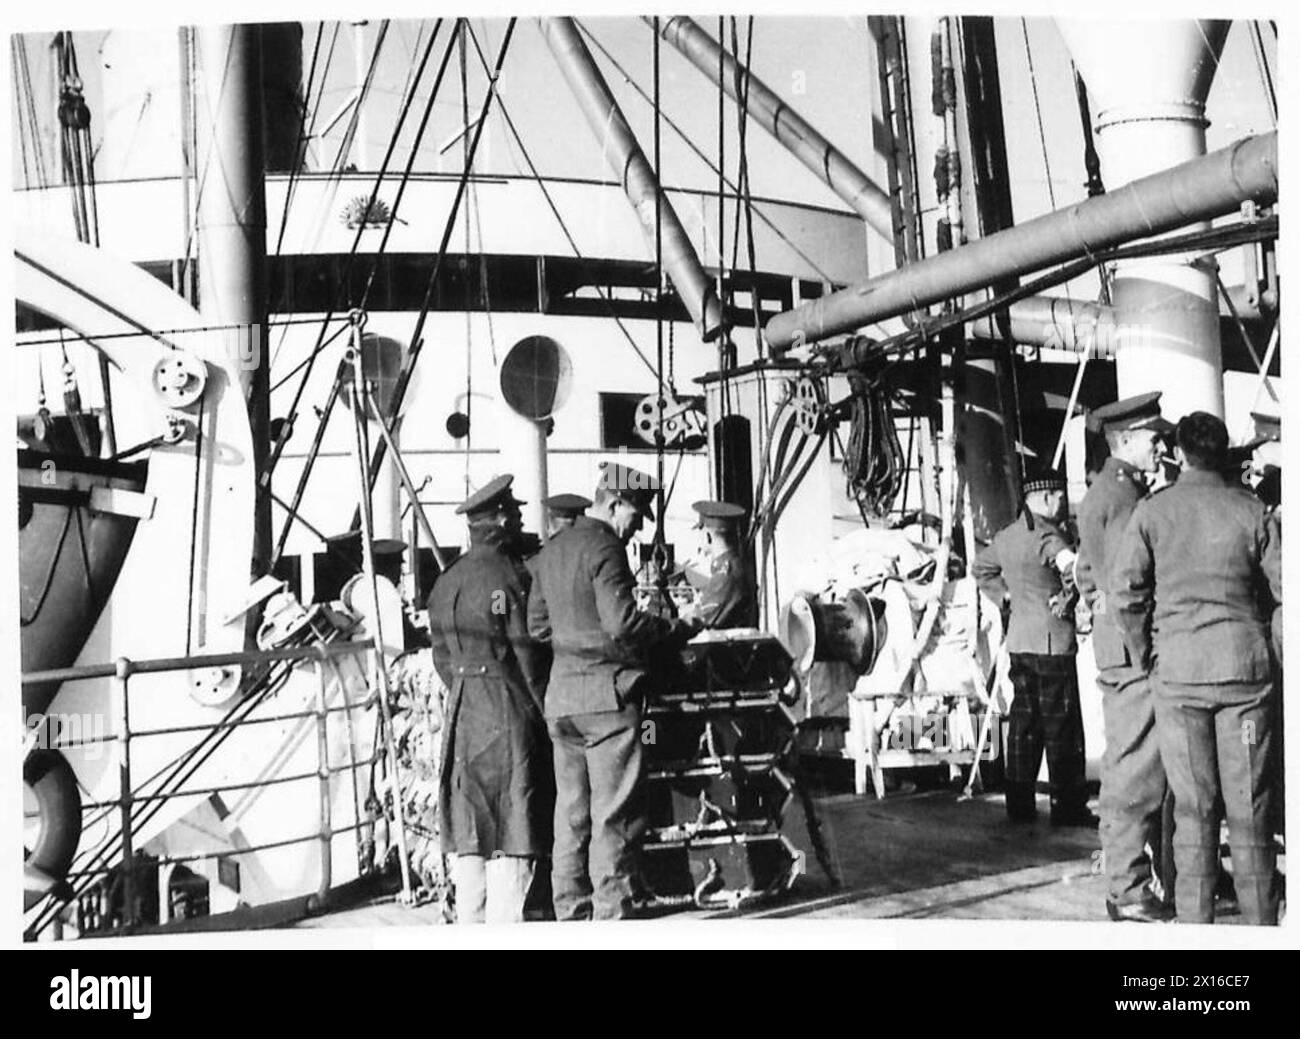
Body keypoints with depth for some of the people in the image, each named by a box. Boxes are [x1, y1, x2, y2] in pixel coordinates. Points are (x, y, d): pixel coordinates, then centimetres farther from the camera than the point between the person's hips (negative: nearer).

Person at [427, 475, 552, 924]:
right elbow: (528, 655, -12)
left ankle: (469, 920, 18)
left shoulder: (445, 582, 10)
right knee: (513, 827, -1)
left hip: (461, 708, 7)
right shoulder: (511, 576, -11)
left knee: (467, 824, 12)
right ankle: (504, 920, 0)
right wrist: (547, 713, -4)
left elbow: (442, 657, 13)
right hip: (510, 709, -7)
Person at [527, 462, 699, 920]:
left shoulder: (551, 550, 15)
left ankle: (571, 910, 18)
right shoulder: (604, 547, -11)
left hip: (560, 693, 8)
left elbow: (538, 624, 18)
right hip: (606, 692, -8)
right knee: (615, 812, -2)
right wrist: (681, 629, -11)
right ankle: (612, 910, 1)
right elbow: (623, 622, -21)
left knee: (571, 810, 13)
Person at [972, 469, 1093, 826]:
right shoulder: (1047, 535, -16)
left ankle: (1019, 804, 17)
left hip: (1019, 641, 8)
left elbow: (980, 567, 27)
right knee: (1062, 726, -1)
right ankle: (1068, 807, 4)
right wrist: (1066, 601, -20)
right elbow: (1074, 567, -34)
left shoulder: (1006, 536, 11)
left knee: (1024, 722, 13)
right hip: (1052, 643, -8)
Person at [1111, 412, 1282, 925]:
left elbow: (1125, 594, -6)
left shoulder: (1151, 511, 0)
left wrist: (1144, 652, 7)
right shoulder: (1251, 509, 1)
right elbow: (1282, 586, 1)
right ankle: (1260, 920, 15)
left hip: (1178, 669, 0)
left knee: (1192, 805, 6)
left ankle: (1194, 920, 10)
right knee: (1249, 802, 8)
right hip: (1246, 667, 0)